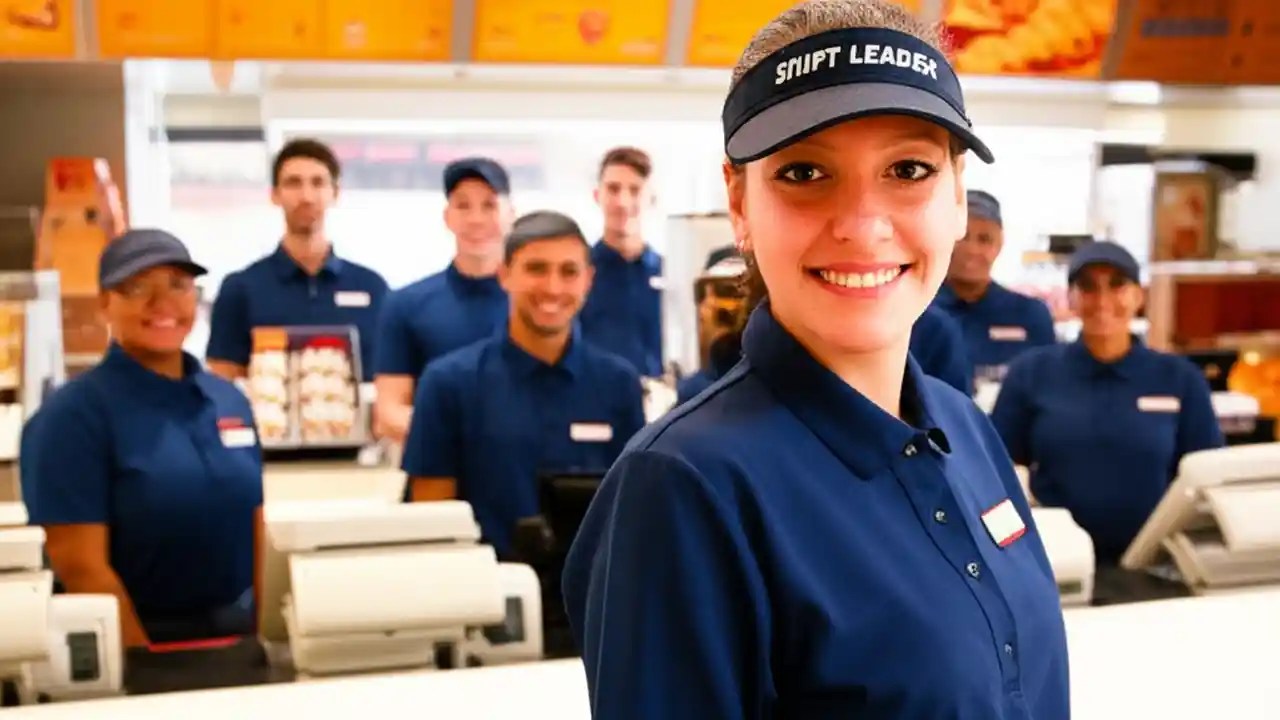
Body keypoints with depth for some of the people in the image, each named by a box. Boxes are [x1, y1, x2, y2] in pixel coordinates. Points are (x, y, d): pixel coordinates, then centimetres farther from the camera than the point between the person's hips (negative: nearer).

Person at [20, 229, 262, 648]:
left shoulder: (230, 400, 5)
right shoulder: (74, 414, -12)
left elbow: (257, 530, 9)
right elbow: (82, 567, -16)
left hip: (239, 634, 5)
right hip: (139, 643, -5)